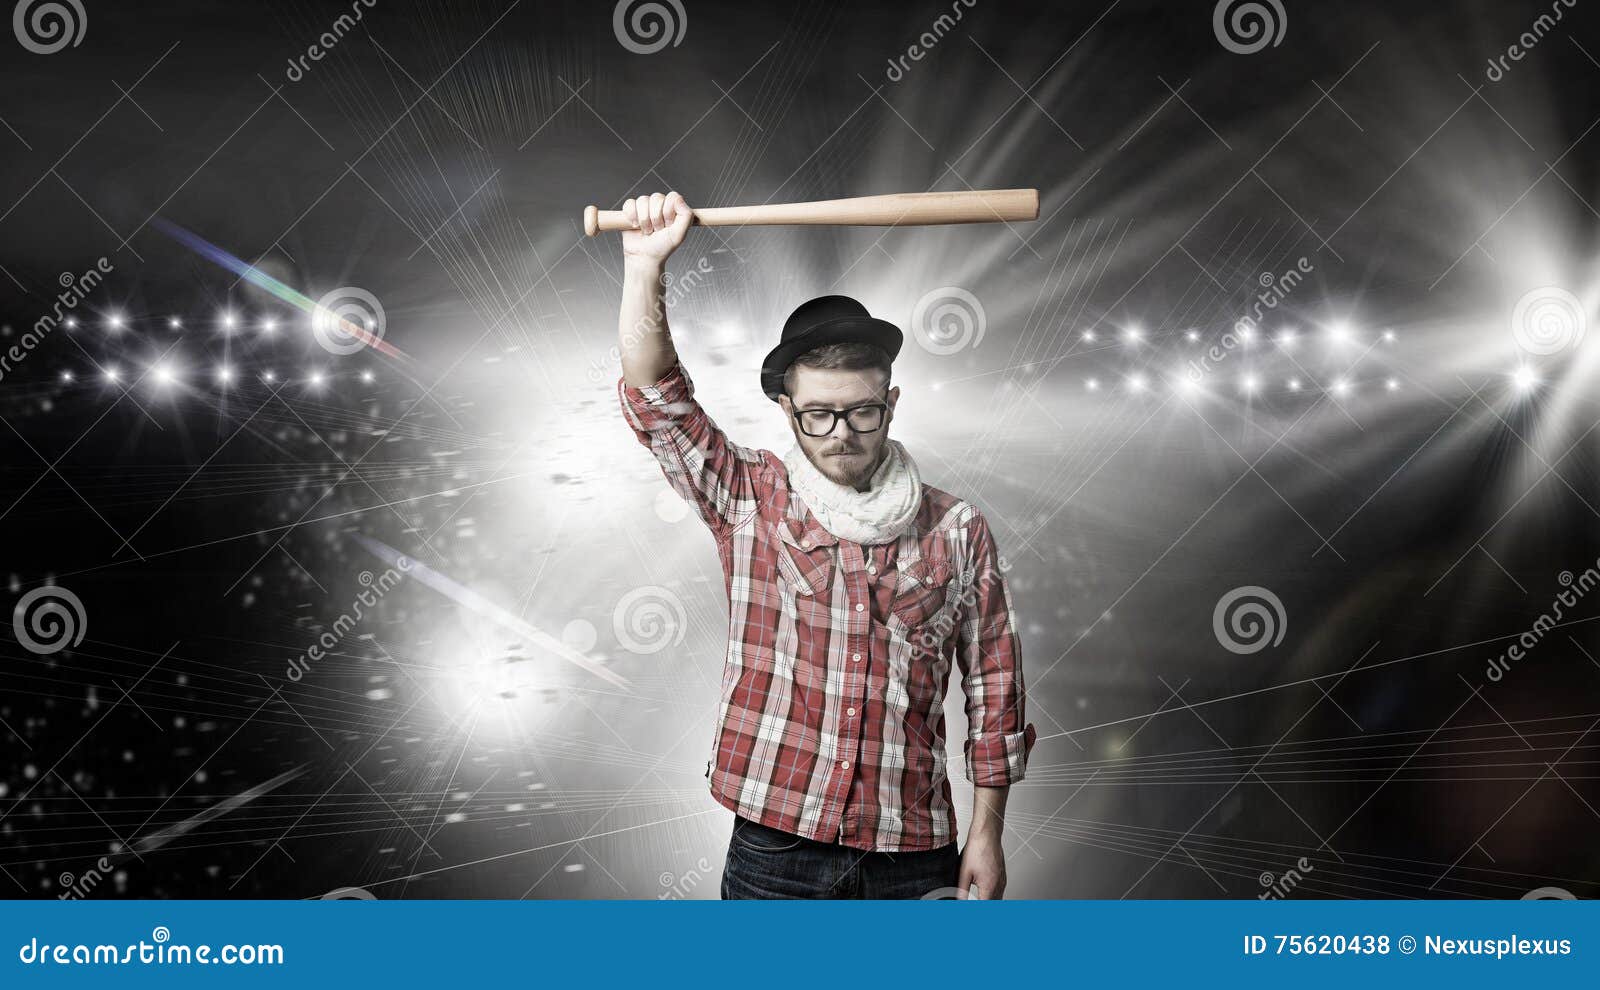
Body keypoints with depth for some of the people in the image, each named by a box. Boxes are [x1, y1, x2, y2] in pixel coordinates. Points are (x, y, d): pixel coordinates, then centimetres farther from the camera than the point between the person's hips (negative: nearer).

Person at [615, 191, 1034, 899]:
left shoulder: (956, 530, 3)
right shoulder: (752, 502, 2)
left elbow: (992, 683, 6)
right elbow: (656, 397, -7)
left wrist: (987, 832, 4)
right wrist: (645, 263, -17)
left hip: (913, 854, 1)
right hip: (773, 848, 0)